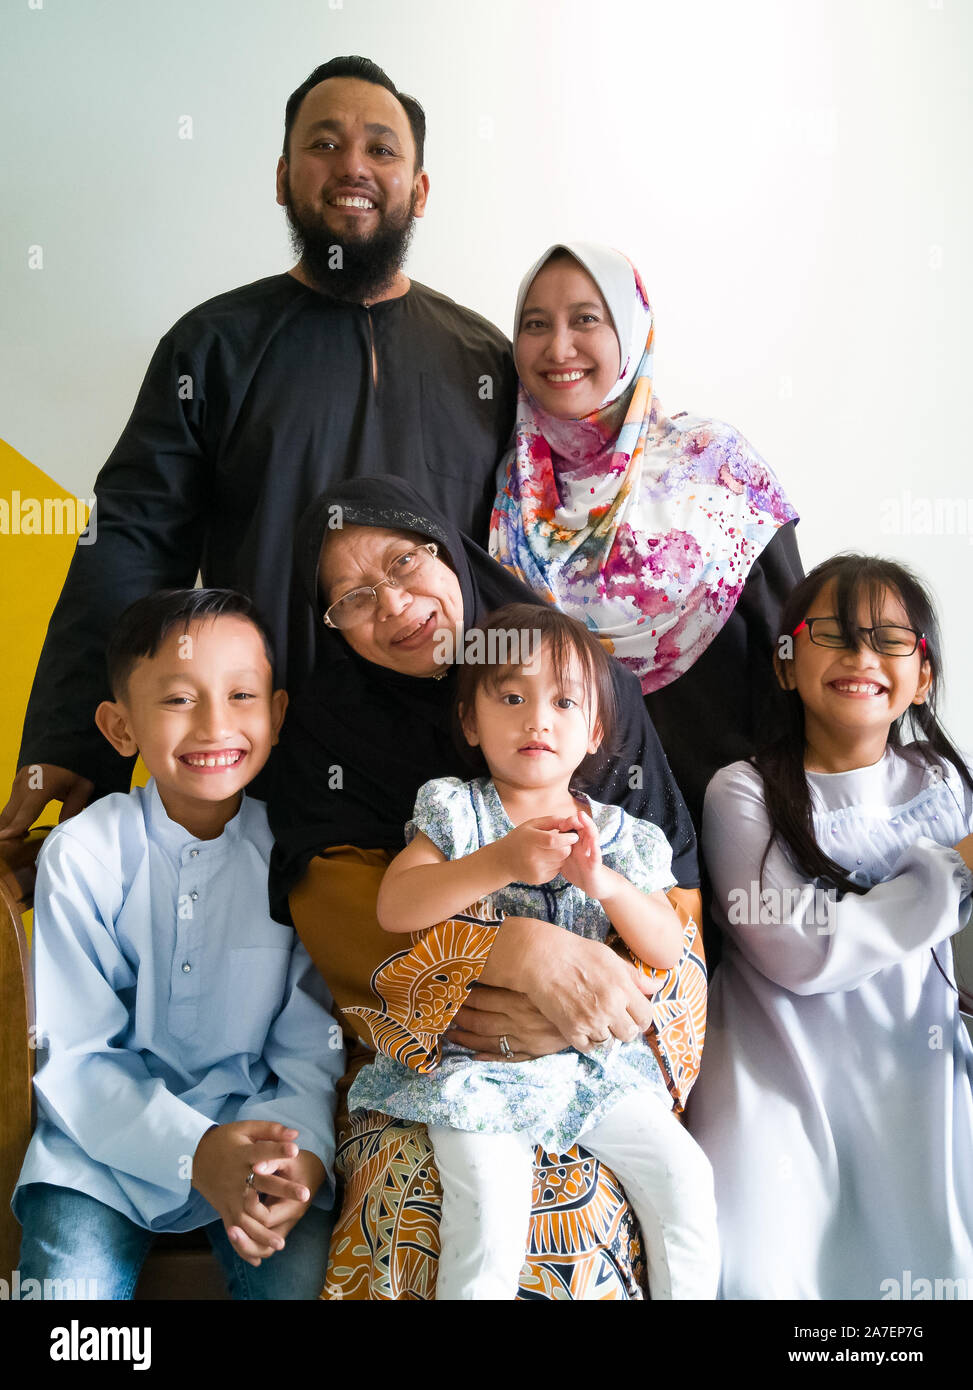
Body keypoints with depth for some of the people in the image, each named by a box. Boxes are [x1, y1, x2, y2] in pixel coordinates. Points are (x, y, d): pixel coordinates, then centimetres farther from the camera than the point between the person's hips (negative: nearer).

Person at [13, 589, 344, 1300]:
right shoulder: (82, 855, -10)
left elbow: (311, 1042, -5)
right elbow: (70, 1053, -11)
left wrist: (303, 1148, -24)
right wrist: (191, 1150, -25)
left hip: (261, 1116, 0)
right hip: (107, 1133, 0)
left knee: (301, 1274, -19)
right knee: (69, 1272, -21)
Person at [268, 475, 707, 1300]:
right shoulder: (330, 728, 3)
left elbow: (670, 893, -2)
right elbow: (337, 907, -12)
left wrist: (571, 1011, -20)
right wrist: (521, 953, -28)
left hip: (589, 1051, 0)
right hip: (414, 1045, 0)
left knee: (574, 1204, -26)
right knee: (428, 1217, -27)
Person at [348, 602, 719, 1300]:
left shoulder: (621, 836, 6)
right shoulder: (457, 809, -1)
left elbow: (668, 951, 0)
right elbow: (393, 908, -13)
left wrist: (602, 880, -18)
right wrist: (499, 862, -25)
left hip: (596, 1059, 3)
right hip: (476, 1056, -3)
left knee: (683, 1171, -7)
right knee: (492, 1188, -24)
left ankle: (689, 1293, 15)